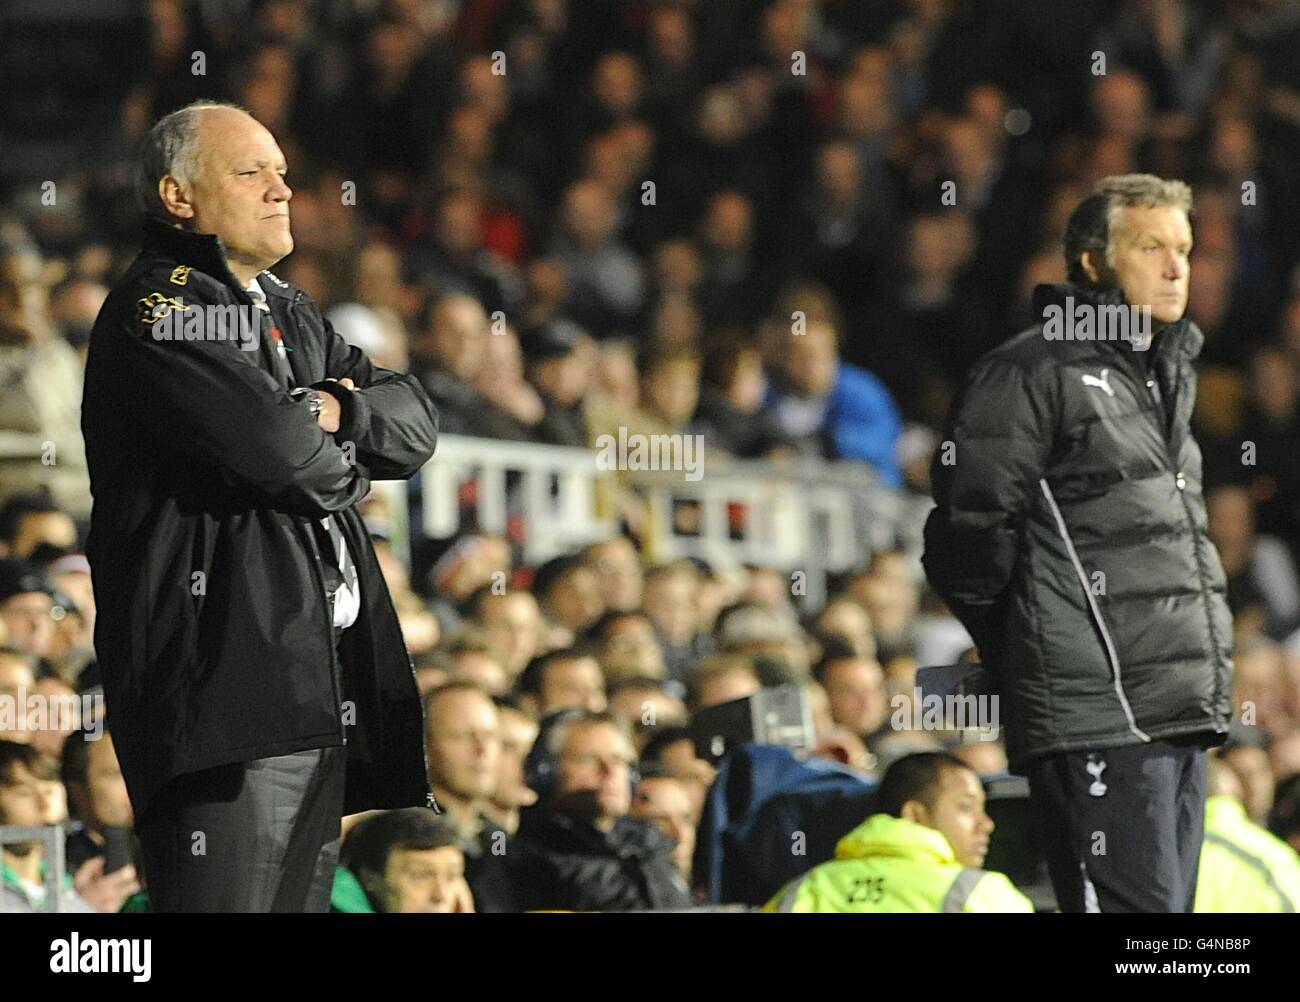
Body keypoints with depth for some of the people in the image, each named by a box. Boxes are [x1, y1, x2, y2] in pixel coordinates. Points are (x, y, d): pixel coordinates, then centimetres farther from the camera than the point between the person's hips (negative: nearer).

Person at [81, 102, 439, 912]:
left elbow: (416, 424, 15)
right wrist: (347, 471, 2)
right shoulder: (159, 307, -7)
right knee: (229, 903, -15)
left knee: (302, 898, 9)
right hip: (226, 678, -10)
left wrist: (335, 412, -6)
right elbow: (273, 446, -20)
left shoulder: (289, 314, 23)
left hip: (319, 683, 10)